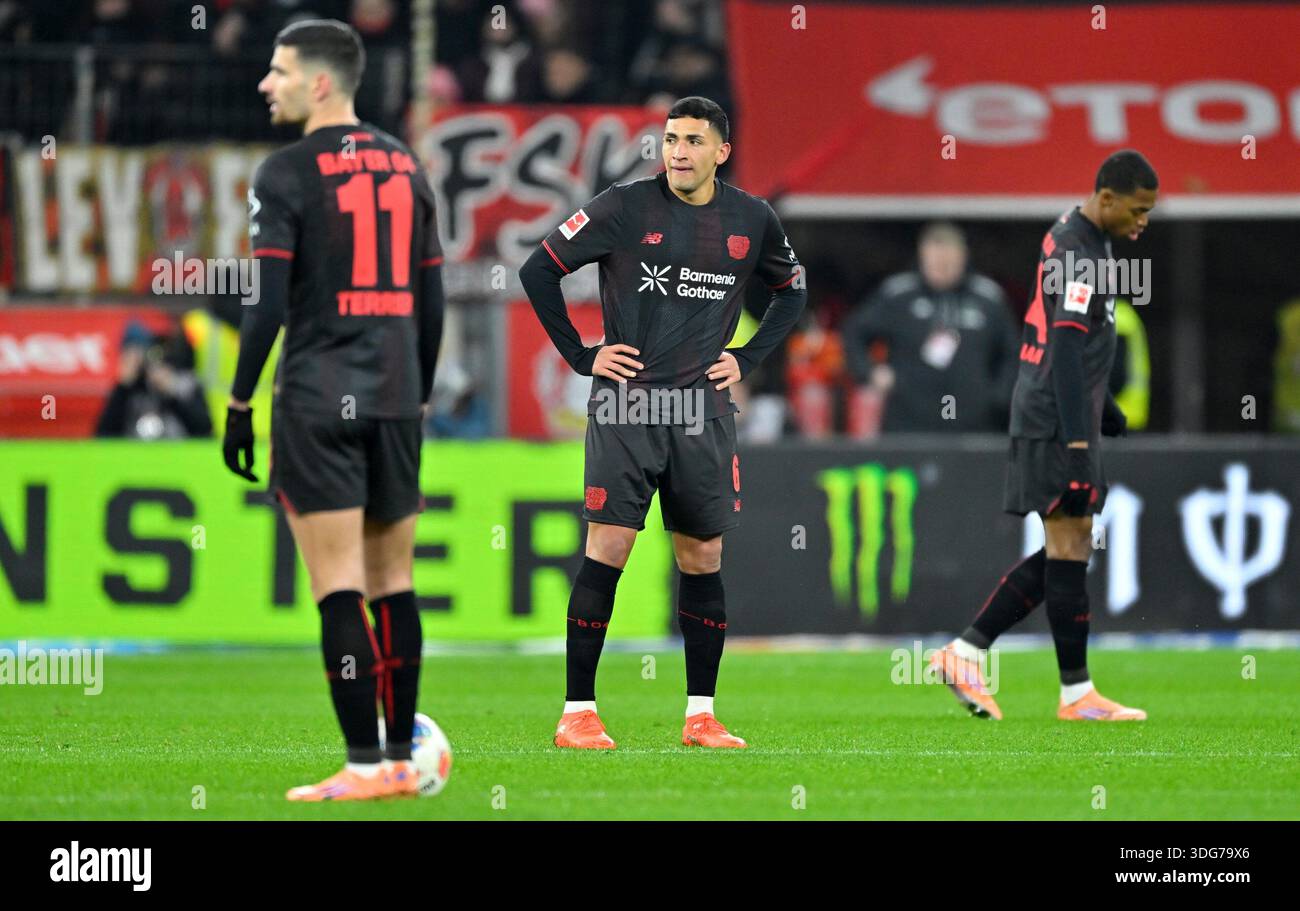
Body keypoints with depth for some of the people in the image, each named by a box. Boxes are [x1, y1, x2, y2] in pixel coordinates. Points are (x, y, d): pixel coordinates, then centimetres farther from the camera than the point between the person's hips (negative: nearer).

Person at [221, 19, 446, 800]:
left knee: (338, 584, -7)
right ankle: (402, 755, 13)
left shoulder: (287, 174, -6)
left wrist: (240, 404, -5)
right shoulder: (405, 167, 12)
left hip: (318, 402, -6)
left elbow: (269, 304, -11)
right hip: (394, 398, 6)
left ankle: (364, 765, -11)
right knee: (393, 581, 11)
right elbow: (432, 302, 14)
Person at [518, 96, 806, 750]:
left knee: (703, 559, 5)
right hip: (626, 401, -3)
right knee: (607, 550, -9)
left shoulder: (751, 221, 6)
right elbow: (539, 270, 0)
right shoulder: (625, 207, -5)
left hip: (704, 407, 3)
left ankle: (701, 715, 12)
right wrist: (581, 356, -2)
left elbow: (791, 291, 24)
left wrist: (746, 360, 12)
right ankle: (578, 713, -5)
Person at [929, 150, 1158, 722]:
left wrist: (1102, 406, 32)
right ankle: (1076, 693, -2)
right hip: (1057, 423, -10)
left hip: (1057, 420, 10)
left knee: (1070, 548, 11)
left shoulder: (1071, 235, 15)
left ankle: (965, 653, 10)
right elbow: (1067, 351, -23)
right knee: (1069, 550, -6)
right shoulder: (1080, 255, -17)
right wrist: (1078, 440, -26)